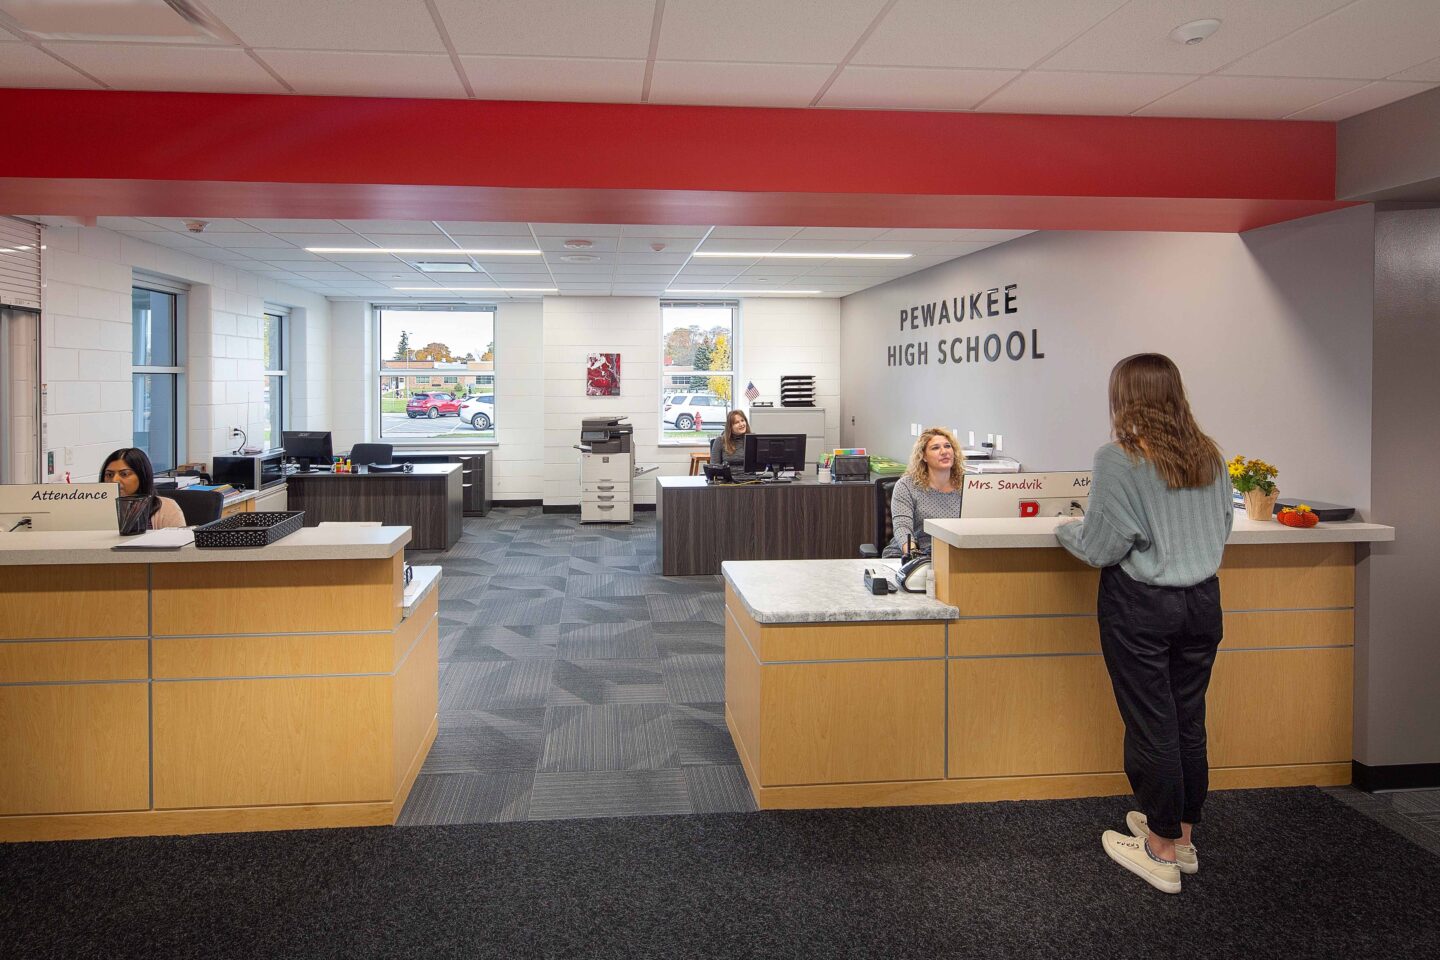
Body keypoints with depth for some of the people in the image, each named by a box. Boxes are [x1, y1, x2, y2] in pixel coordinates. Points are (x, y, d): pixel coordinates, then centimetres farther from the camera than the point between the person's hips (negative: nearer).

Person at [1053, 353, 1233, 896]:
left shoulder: (1119, 459, -14)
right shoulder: (1209, 458, 5)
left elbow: (1101, 546, -14)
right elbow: (1221, 526, 17)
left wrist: (1065, 530, 5)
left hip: (1141, 606, -6)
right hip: (1202, 600, 6)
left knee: (1151, 725, 4)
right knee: (1189, 722, 15)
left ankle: (1161, 852, 16)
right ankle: (1182, 835, 29)